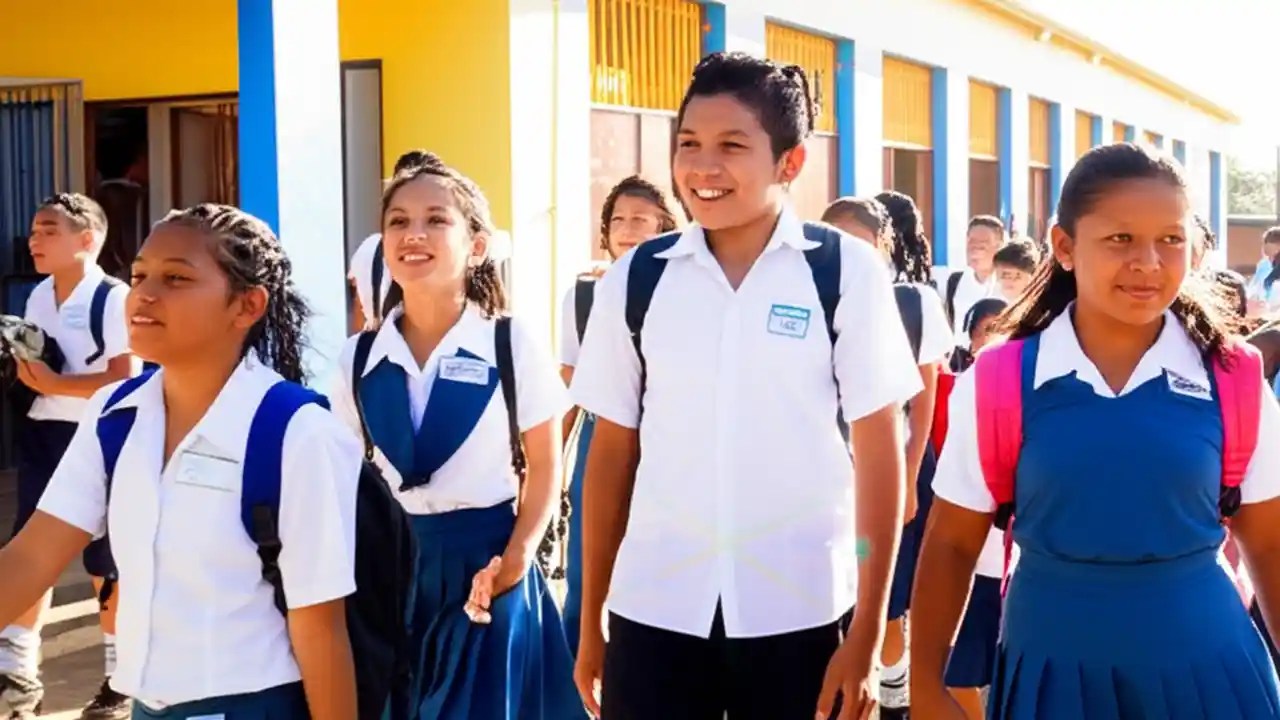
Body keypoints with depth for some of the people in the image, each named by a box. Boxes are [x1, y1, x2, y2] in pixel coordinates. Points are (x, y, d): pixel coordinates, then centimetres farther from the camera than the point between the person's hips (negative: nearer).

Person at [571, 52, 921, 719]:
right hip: (654, 609, 2)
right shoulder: (633, 278, 2)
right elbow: (611, 451, 7)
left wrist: (867, 633, -4)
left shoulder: (847, 272, -4)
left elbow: (879, 452, -2)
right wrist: (590, 620, 8)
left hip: (799, 611, -1)